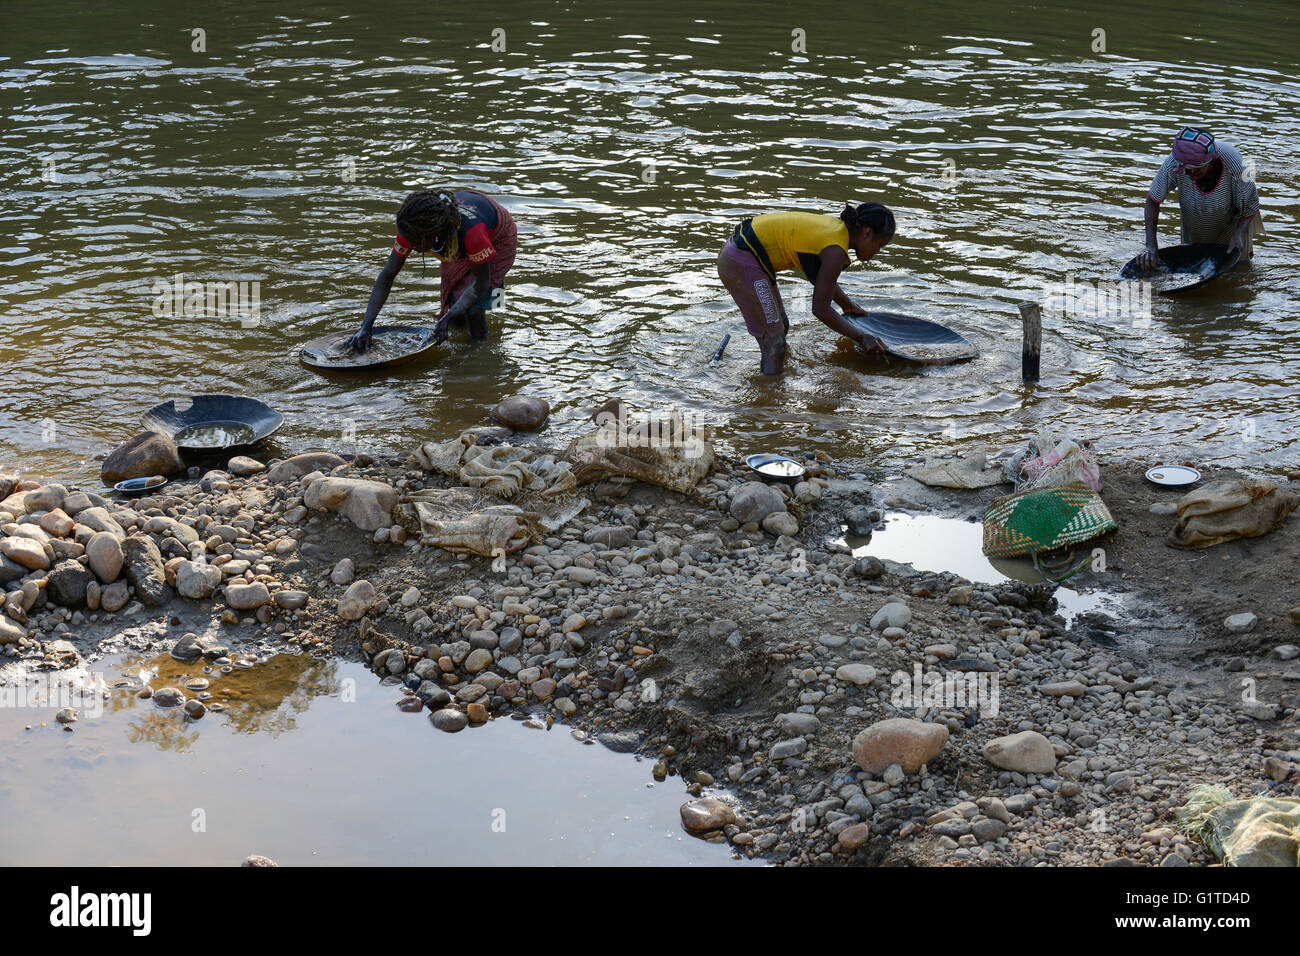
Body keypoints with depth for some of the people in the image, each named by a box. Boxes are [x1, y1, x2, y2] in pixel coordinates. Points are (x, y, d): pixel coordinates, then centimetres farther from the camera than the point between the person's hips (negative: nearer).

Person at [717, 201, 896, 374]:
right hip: (743, 264, -10)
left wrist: (849, 307, 34)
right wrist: (861, 337, -5)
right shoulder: (835, 251, -18)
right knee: (773, 342, -3)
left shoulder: (836, 227, 9)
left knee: (780, 326, 21)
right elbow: (820, 309, -13)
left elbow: (823, 280, 26)